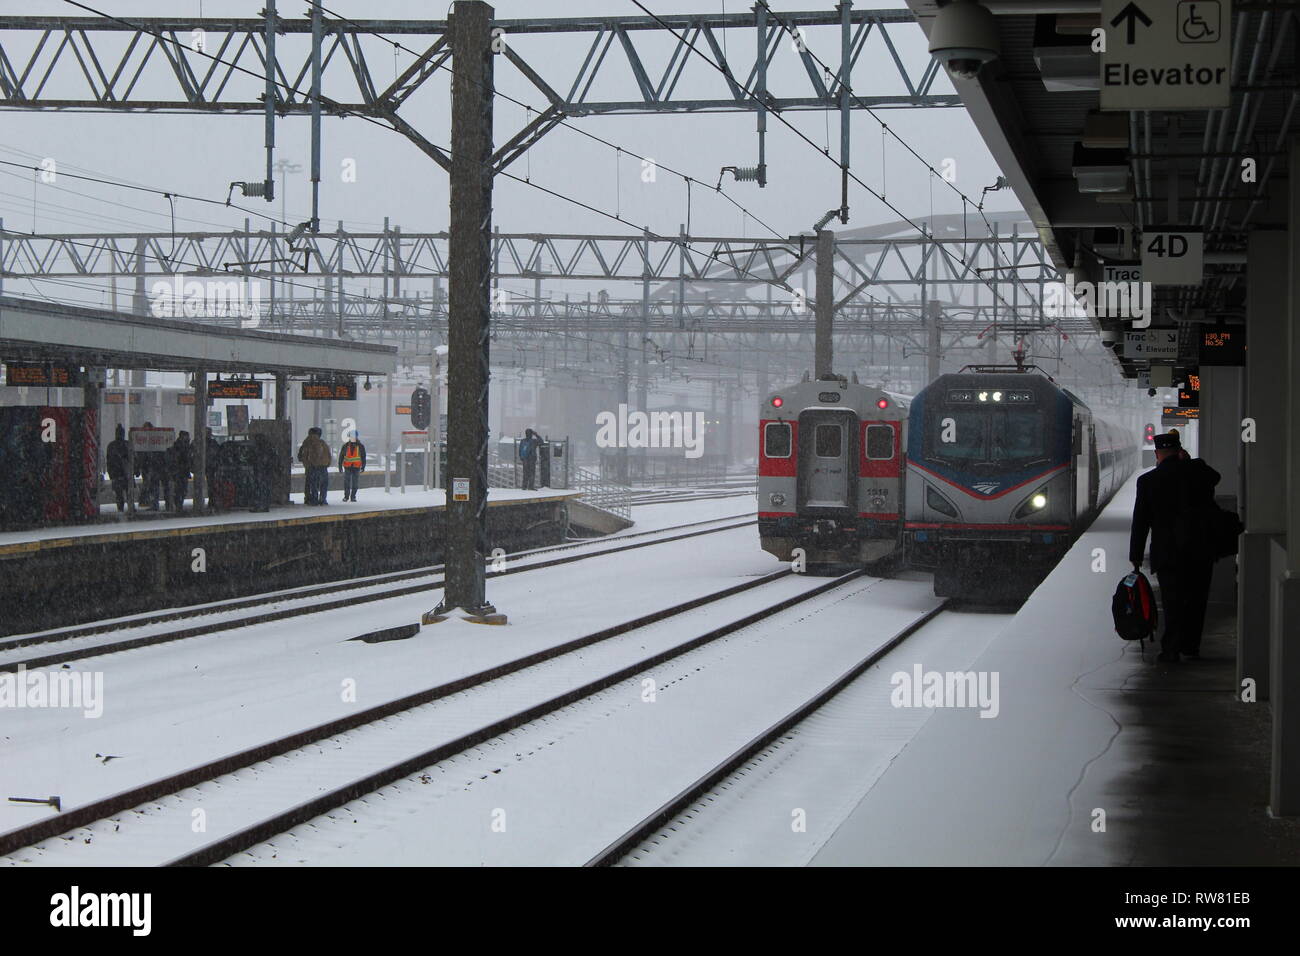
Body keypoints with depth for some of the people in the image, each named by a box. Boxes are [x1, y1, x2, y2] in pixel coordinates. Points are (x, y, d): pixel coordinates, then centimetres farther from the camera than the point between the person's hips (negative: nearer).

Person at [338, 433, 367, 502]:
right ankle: (346, 496, 9)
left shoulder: (360, 446, 4)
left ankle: (353, 497, 6)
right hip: (347, 467, 0)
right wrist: (340, 466, 4)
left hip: (356, 467, 0)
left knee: (355, 483, -2)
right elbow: (341, 456, 8)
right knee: (346, 482, -1)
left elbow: (363, 457, 8)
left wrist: (363, 466, 1)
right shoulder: (345, 446, 5)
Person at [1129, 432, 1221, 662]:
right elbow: (1214, 478, 24)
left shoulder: (1148, 481, -4)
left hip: (1167, 551, -1)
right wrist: (1186, 462, 19)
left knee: (1172, 601, 4)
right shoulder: (1197, 470, -2)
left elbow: (1140, 522, -1)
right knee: (1196, 598, 14)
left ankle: (1171, 649, -1)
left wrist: (1136, 556, 6)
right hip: (1202, 549, 2)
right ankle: (1191, 645, 18)